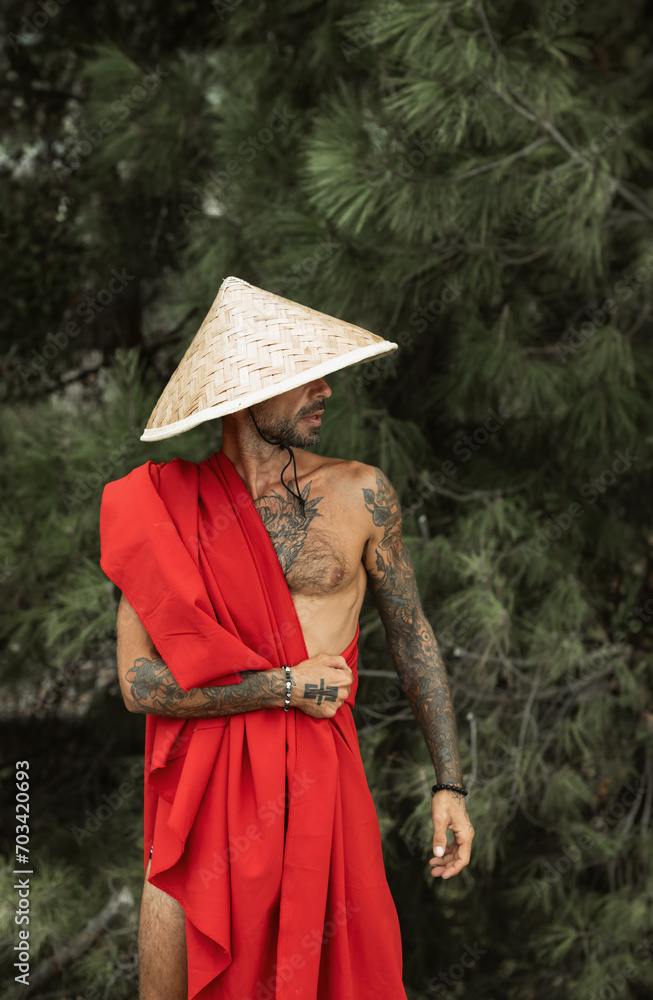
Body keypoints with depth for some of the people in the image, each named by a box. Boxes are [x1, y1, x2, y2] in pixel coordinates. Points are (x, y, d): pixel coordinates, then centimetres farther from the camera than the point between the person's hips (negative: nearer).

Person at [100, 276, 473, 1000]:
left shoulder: (358, 495, 2)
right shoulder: (167, 511, -2)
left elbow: (412, 637, 11)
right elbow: (140, 683, -7)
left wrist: (449, 784, 8)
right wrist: (288, 685, -11)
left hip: (320, 786, 1)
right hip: (201, 795, -1)